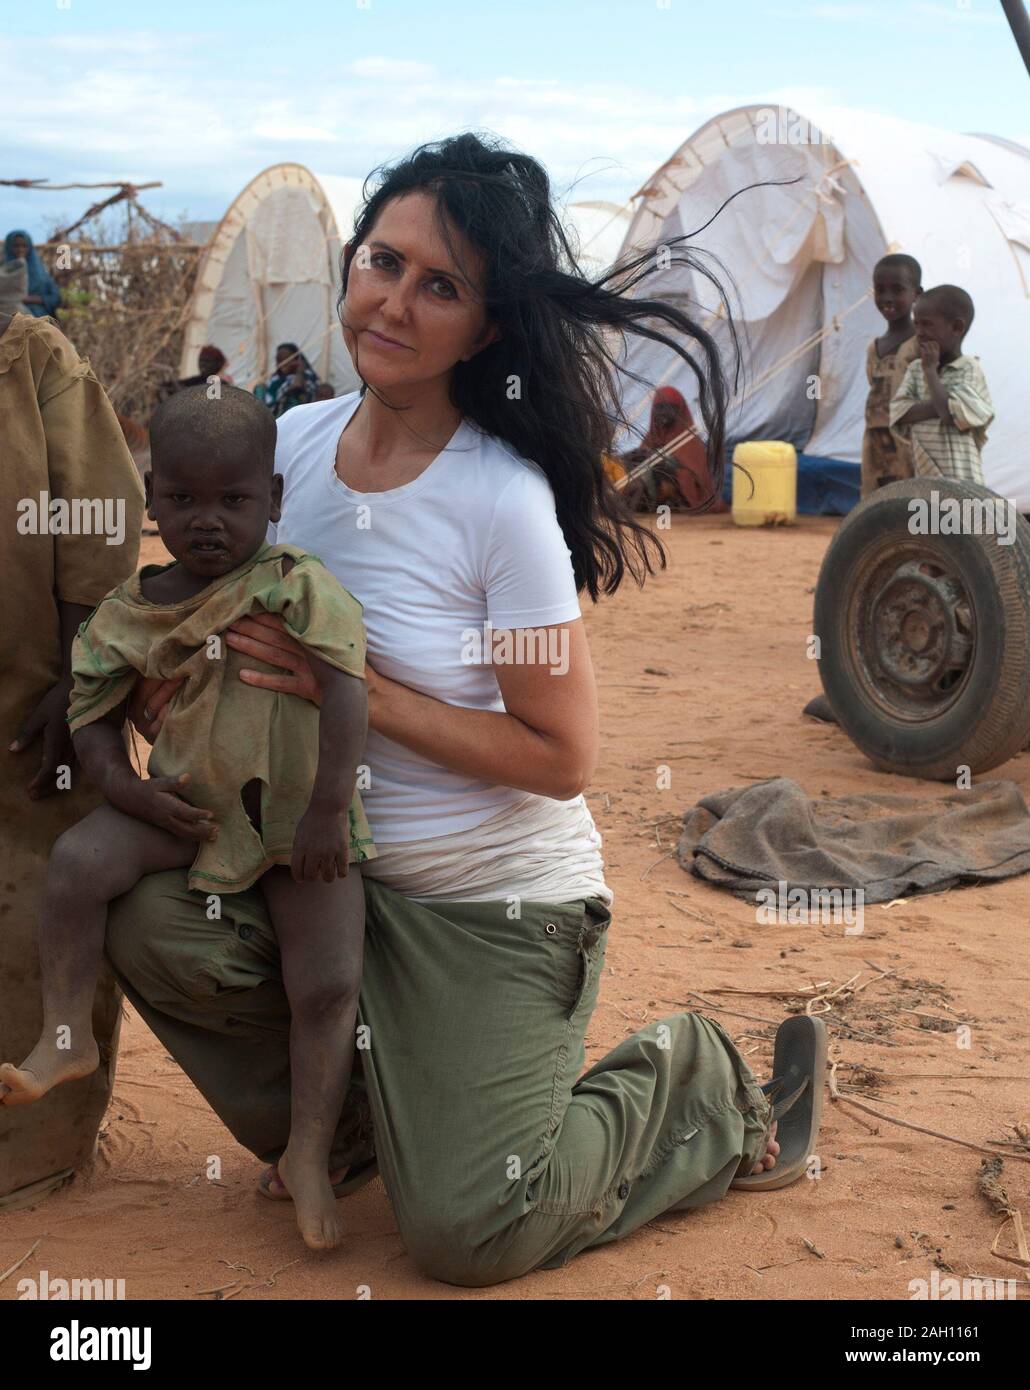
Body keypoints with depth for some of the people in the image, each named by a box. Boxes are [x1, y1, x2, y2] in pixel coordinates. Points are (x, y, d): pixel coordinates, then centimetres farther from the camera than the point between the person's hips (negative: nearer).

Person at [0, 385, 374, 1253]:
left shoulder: (296, 584, -15)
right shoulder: (132, 612, -3)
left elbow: (346, 693, -22)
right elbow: (91, 711, 4)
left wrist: (326, 811, -27)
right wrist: (127, 789, -14)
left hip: (298, 819, -2)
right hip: (186, 806, 3)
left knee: (329, 985, -10)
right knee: (78, 859, -21)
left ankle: (309, 1156, 8)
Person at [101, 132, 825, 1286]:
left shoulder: (504, 503, -21)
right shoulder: (291, 442, -4)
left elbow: (562, 758, -18)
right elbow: (234, 615, 12)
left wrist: (356, 690, -23)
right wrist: (169, 677, -10)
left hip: (500, 907, -5)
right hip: (331, 866, 5)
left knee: (466, 1240, -9)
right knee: (152, 922, -21)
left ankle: (710, 1093, 17)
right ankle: (345, 1116, 8)